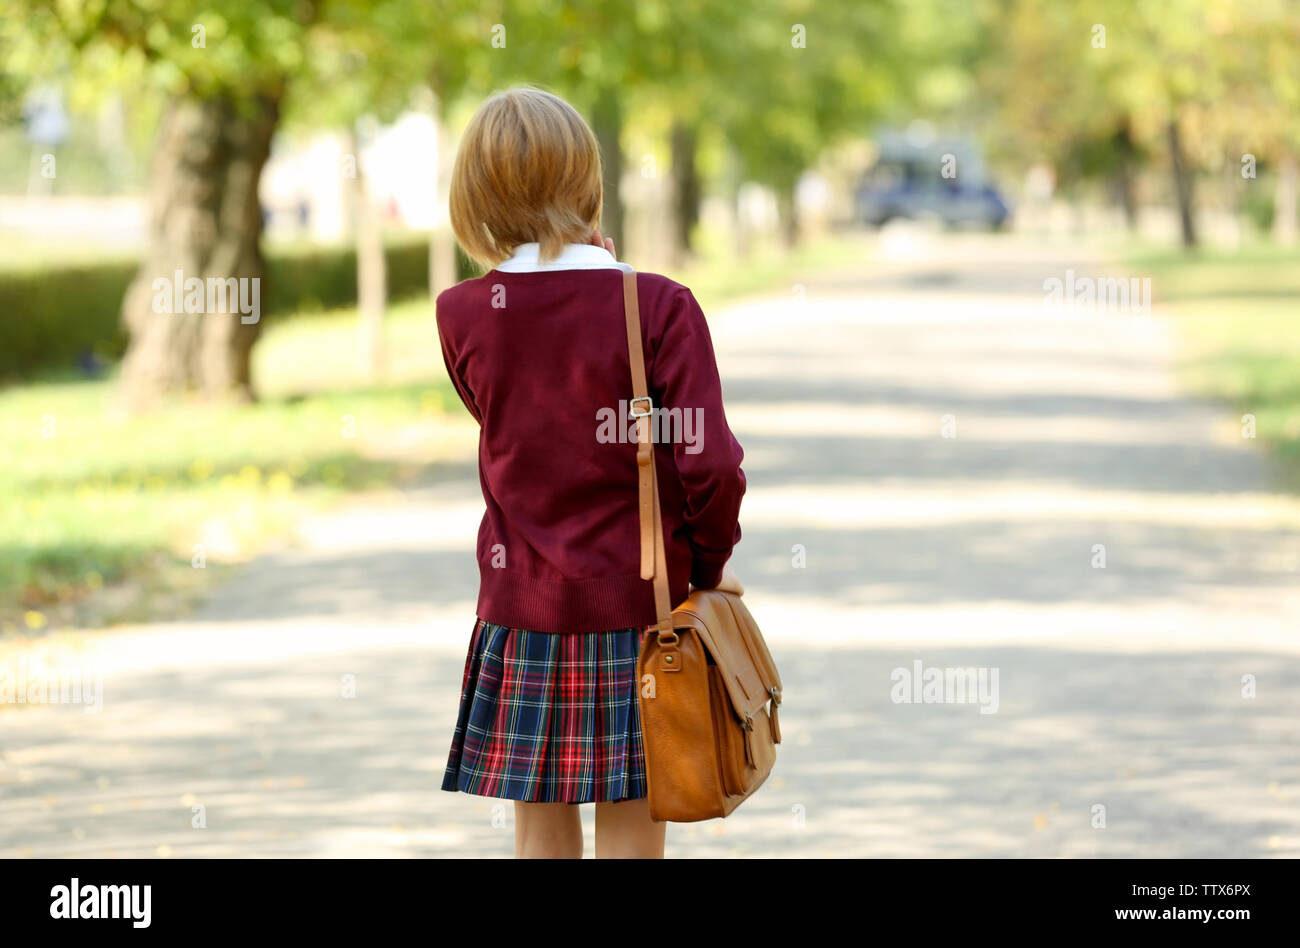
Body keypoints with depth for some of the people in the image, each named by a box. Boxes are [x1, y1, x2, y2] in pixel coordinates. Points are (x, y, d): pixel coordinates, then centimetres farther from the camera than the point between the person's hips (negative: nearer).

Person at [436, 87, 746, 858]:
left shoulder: (463, 315, -2)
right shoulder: (659, 305, -12)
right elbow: (710, 462, -16)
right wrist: (710, 563, 3)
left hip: (522, 610, 3)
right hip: (638, 605, -2)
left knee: (542, 834, 11)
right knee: (632, 836, 4)